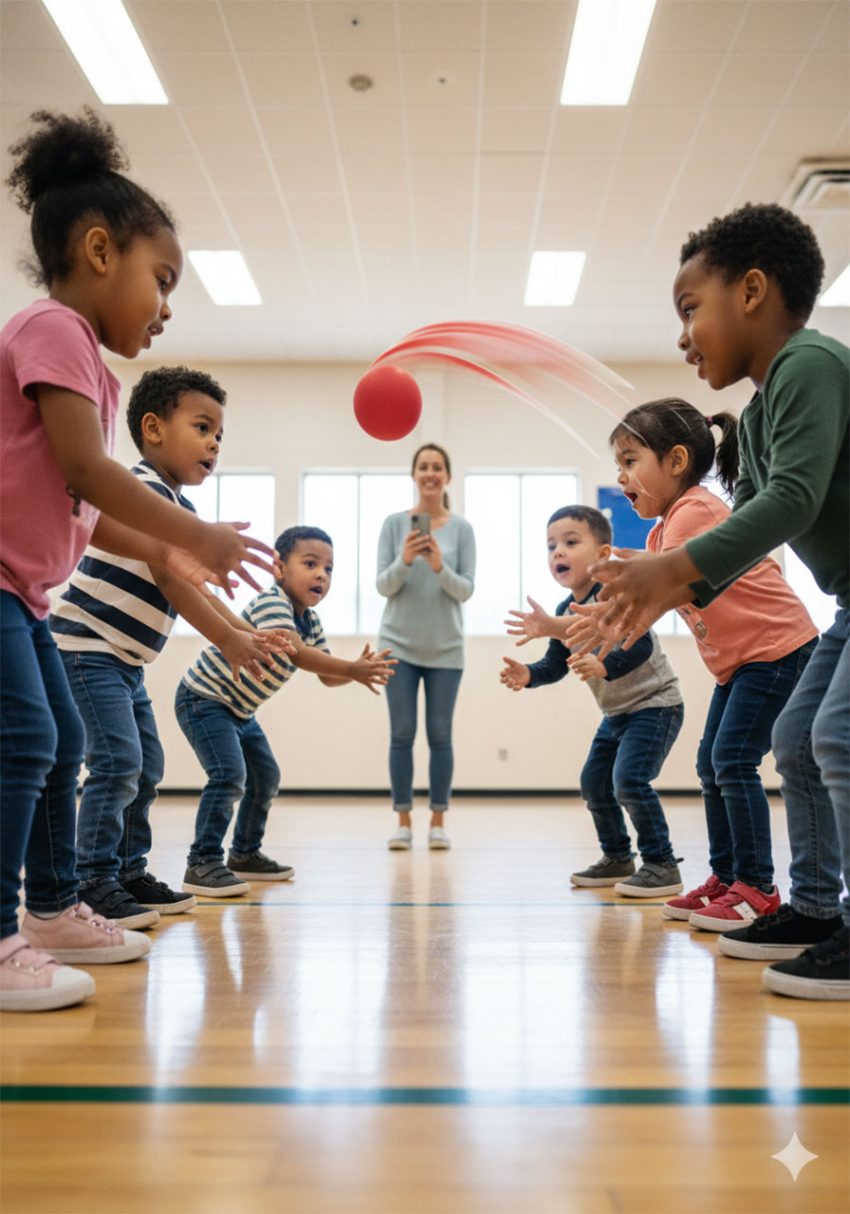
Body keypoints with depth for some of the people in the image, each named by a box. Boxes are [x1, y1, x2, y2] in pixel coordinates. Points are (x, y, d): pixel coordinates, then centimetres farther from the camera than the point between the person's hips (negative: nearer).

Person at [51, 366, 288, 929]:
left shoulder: (183, 509, 14)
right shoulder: (145, 489, -16)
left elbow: (197, 586, 16)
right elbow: (167, 578, -21)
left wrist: (248, 632, 6)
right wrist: (227, 640, -16)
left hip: (126, 662, 10)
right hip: (85, 649, -10)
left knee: (147, 770, 12)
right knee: (118, 763, -14)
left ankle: (130, 871, 21)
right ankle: (94, 883, -5)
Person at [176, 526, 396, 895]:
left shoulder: (310, 621, 4)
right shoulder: (270, 602, -24)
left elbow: (326, 675, 4)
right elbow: (295, 653, -39)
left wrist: (358, 669, -17)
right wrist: (353, 670, -40)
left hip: (240, 710, 10)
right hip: (204, 699, -10)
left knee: (266, 779, 15)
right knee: (229, 775, -22)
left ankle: (245, 854, 29)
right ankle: (202, 863, -15)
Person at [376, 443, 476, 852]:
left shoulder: (462, 529, -1)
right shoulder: (394, 523, -1)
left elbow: (466, 590, -6)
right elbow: (383, 586, -5)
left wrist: (440, 567, -25)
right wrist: (404, 561, -25)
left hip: (445, 648, 0)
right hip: (399, 644, 0)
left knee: (440, 734, 4)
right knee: (402, 734, 1)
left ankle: (438, 821, 13)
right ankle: (403, 821, 10)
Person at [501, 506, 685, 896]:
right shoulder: (565, 610, 3)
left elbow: (641, 646, -32)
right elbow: (556, 663, 4)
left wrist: (603, 667, -45)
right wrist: (528, 674, -15)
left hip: (655, 703, -9)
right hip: (617, 712, 9)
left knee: (629, 779, -21)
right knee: (593, 782, 12)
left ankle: (662, 865, -7)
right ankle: (617, 858, 29)